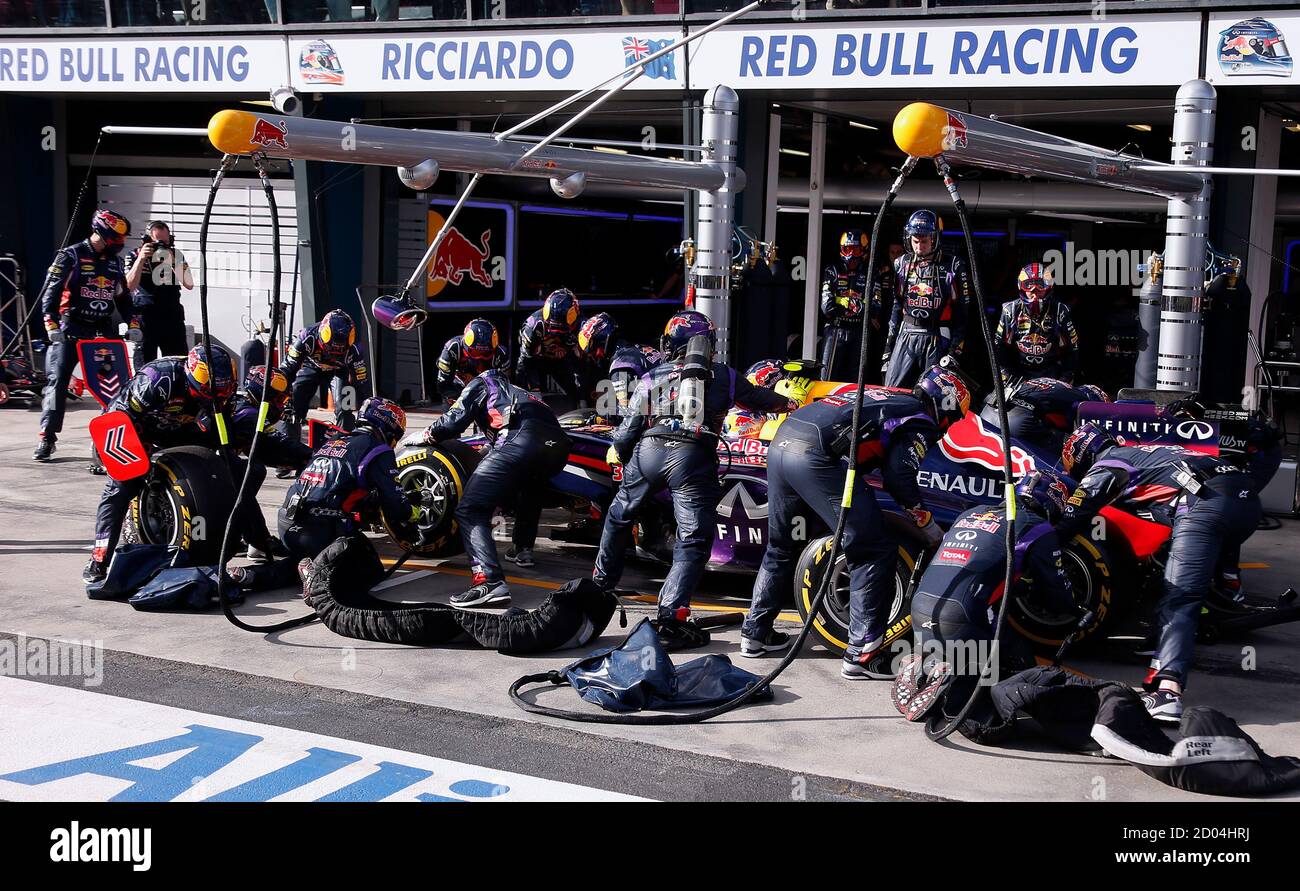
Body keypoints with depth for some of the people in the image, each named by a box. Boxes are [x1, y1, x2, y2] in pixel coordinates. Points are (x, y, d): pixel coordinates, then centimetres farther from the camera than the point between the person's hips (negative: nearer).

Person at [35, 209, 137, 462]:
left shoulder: (115, 262, 11)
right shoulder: (70, 256, -7)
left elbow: (123, 297, 22)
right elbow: (50, 293, -10)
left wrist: (132, 324, 10)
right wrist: (52, 326, -19)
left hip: (104, 330, 5)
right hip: (71, 329, -5)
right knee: (57, 382, -8)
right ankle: (47, 437, -6)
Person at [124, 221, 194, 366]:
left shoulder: (176, 255, 7)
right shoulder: (134, 256, 2)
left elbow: (189, 285, -1)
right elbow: (129, 286, -12)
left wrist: (173, 262, -13)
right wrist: (141, 258, -17)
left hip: (172, 317, 2)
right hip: (145, 319, -2)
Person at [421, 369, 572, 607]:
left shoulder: (481, 384, 26)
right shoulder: (519, 393, 45)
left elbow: (455, 419, 13)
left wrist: (429, 434, 30)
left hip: (521, 438, -7)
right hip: (559, 446, 7)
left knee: (470, 511, -9)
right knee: (529, 489, 42)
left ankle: (490, 581, -27)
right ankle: (523, 548, 39)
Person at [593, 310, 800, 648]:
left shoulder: (652, 379, 19)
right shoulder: (723, 375, 20)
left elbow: (628, 430, 16)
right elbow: (757, 397, 35)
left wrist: (617, 453, 37)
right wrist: (787, 403, 56)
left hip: (648, 451, 2)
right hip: (693, 457, -2)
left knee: (620, 516, 26)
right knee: (694, 541, 1)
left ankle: (602, 581, 43)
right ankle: (671, 615, -12)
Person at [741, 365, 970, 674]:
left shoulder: (884, 397, 32)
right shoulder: (922, 422, 9)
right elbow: (898, 474, -5)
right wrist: (927, 524, 6)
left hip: (780, 443, 9)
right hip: (818, 455, -9)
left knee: (780, 547, 25)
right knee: (875, 552, 0)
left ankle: (755, 633, 33)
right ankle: (862, 653, -1)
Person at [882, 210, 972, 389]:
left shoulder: (953, 266, -1)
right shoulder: (903, 264, 10)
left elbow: (963, 311, -1)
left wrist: (956, 349, -7)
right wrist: (888, 345, 11)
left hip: (938, 340, -3)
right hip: (906, 336, 3)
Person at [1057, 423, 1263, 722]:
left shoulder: (1103, 470, 14)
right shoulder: (1143, 451, 38)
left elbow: (1068, 525, 12)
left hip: (1206, 502, -8)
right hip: (1249, 498, 8)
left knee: (1178, 602, -14)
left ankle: (1168, 691, -30)